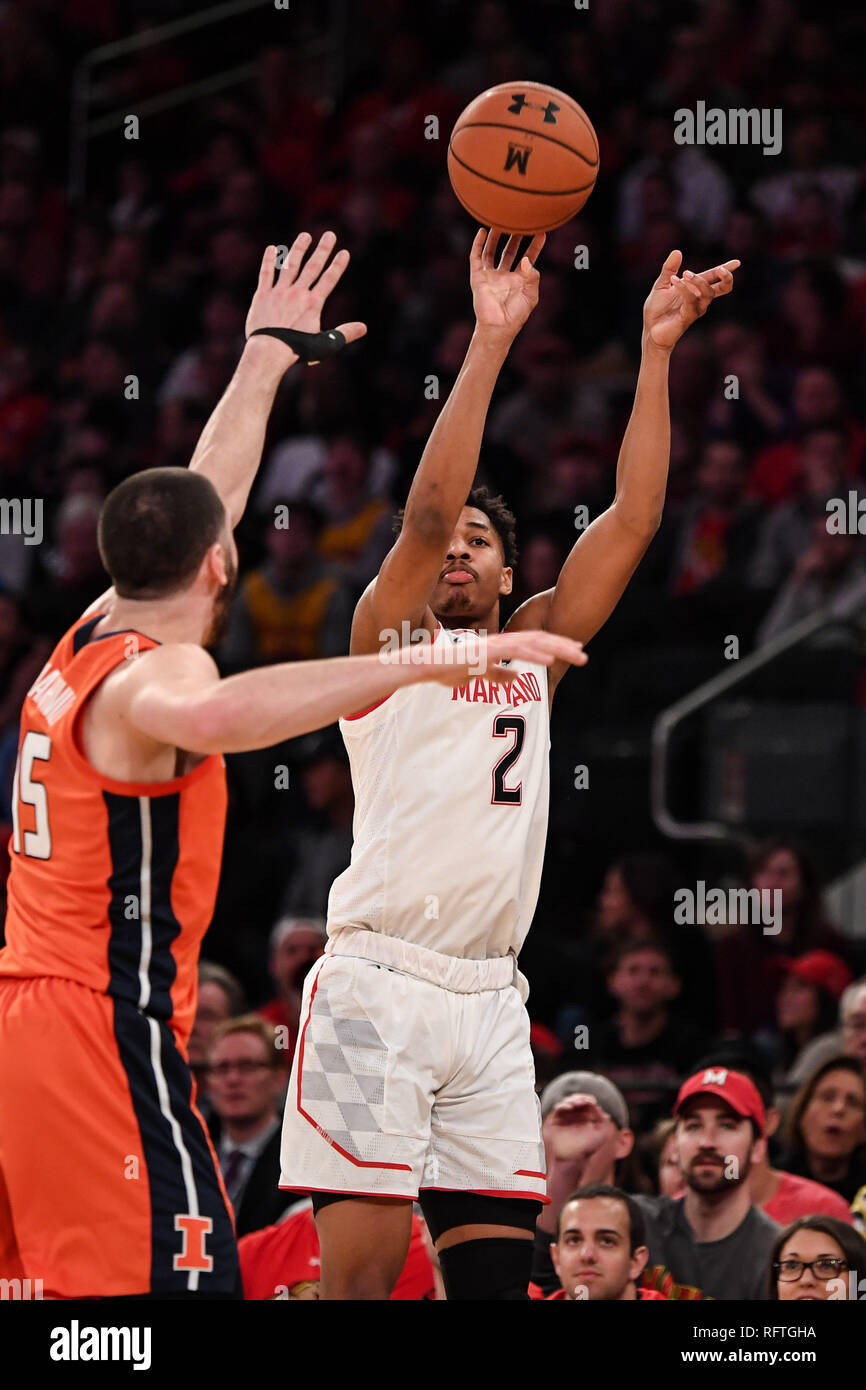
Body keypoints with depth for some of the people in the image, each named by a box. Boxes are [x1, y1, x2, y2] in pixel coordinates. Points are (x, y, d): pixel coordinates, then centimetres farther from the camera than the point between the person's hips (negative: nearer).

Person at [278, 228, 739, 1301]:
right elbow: (427, 509, -11)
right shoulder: (388, 635, 6)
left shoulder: (533, 651, 19)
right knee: (361, 1276, -12)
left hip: (489, 1000, 5)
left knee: (496, 1273, 1)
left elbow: (631, 520, 12)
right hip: (377, 982, -5)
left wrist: (656, 350, 6)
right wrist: (490, 342, -17)